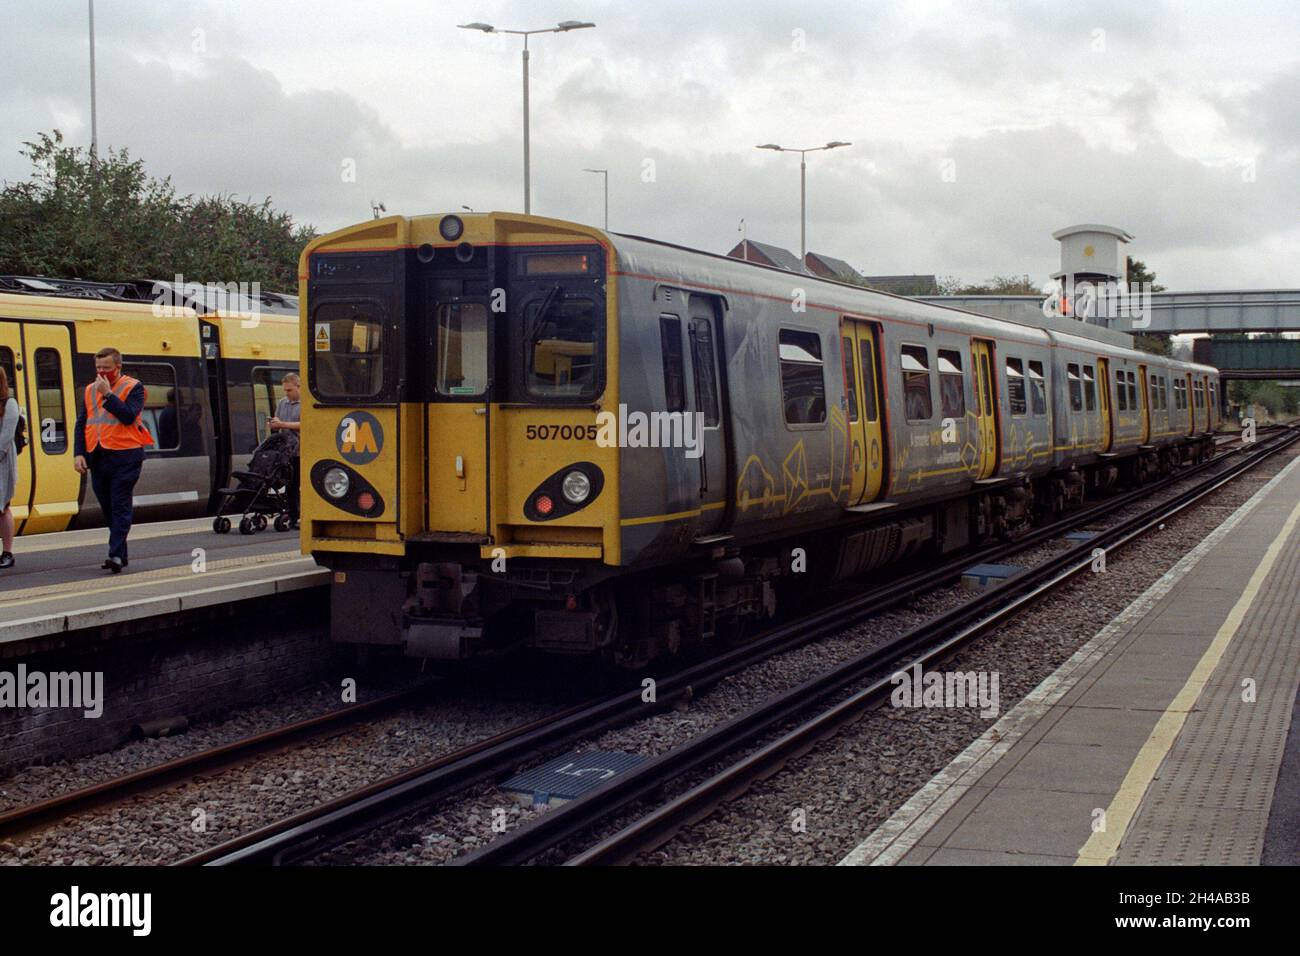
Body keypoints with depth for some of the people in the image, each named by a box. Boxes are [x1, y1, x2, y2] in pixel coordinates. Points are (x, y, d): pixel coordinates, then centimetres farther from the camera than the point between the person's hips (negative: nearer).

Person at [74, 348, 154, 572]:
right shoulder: (90, 390, 15)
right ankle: (120, 554, 17)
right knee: (108, 508, 9)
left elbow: (129, 415, -17)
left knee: (120, 506, -9)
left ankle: (116, 554, -15)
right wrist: (79, 453, 3)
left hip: (124, 456, -6)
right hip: (97, 457, 6)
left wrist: (107, 394, -16)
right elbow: (81, 424, 13)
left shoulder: (133, 387, -1)